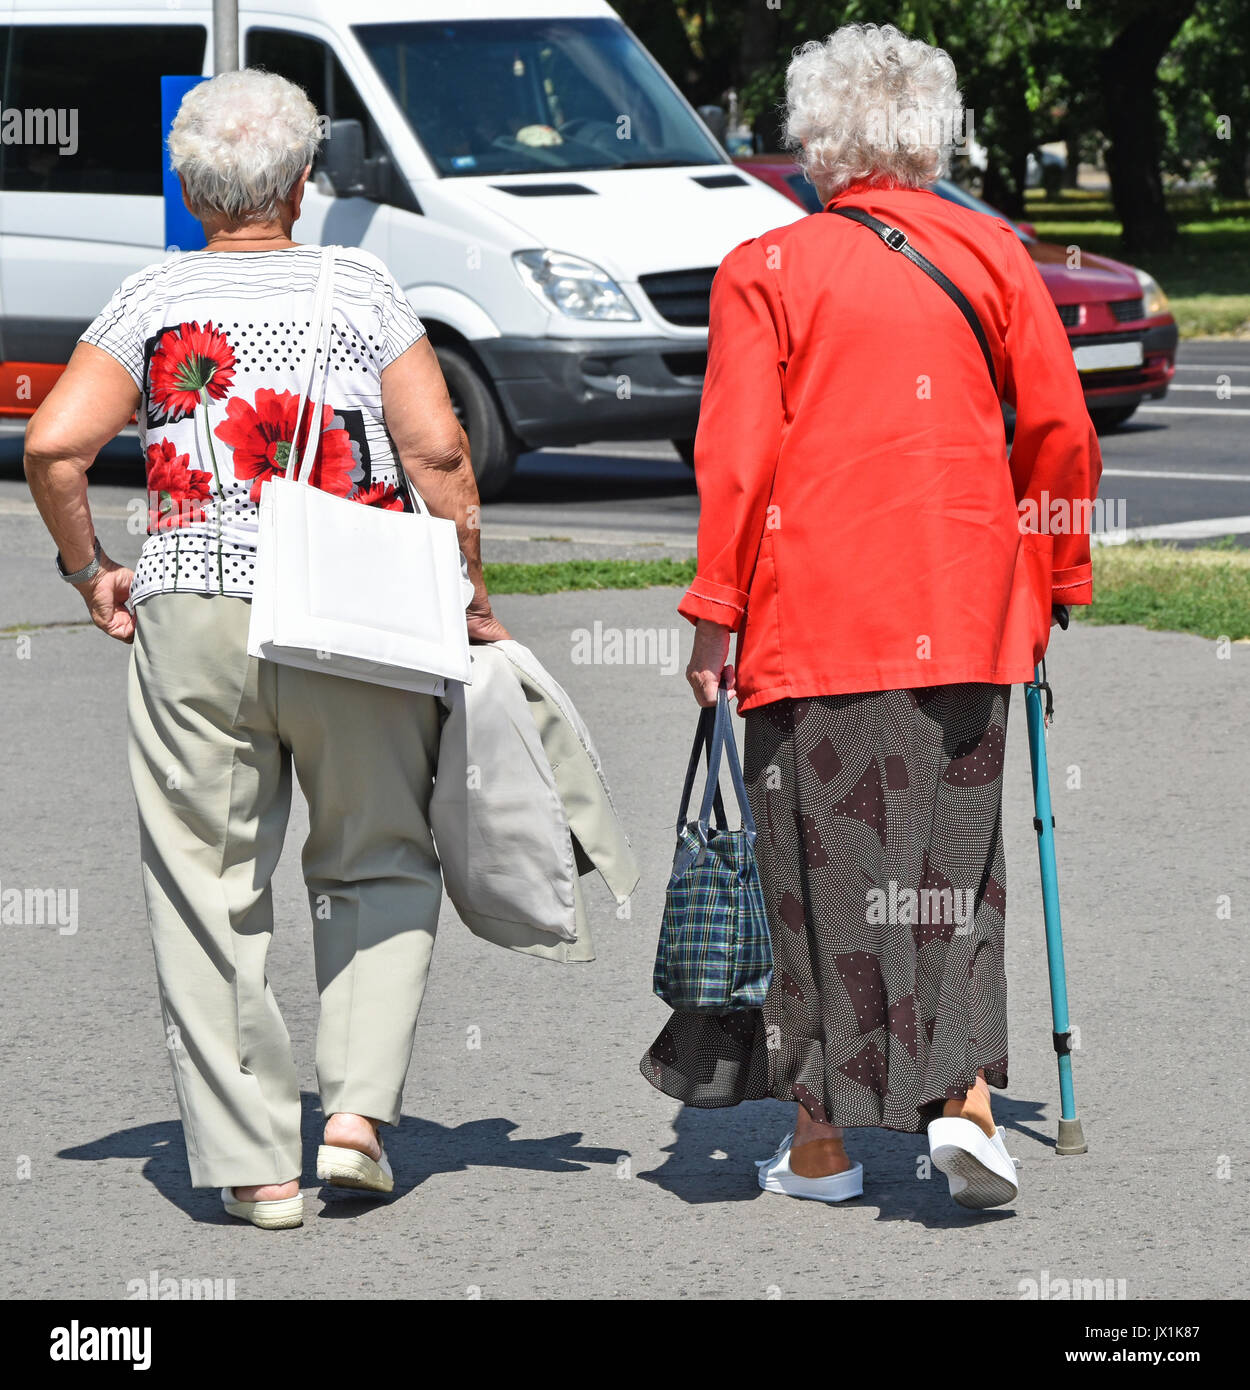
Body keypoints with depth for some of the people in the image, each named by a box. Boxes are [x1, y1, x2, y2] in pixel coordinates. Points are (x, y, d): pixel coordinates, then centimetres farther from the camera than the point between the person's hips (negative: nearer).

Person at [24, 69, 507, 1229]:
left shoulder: (154, 299, 6)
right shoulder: (360, 290, 4)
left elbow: (53, 445, -5)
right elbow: (438, 451, -6)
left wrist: (87, 568, 9)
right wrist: (471, 601, 4)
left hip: (190, 615, 0)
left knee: (208, 892, 6)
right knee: (379, 867, 16)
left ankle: (253, 1161, 4)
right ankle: (358, 1108, 1)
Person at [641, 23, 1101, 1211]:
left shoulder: (765, 272, -4)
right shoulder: (994, 255, 5)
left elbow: (734, 459, -8)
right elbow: (1061, 432, 6)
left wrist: (715, 616, -3)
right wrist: (1052, 582, 16)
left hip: (813, 612, -2)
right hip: (963, 618, 2)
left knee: (826, 864, 5)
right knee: (955, 862, 11)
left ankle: (821, 1142, 10)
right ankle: (963, 1093, -5)